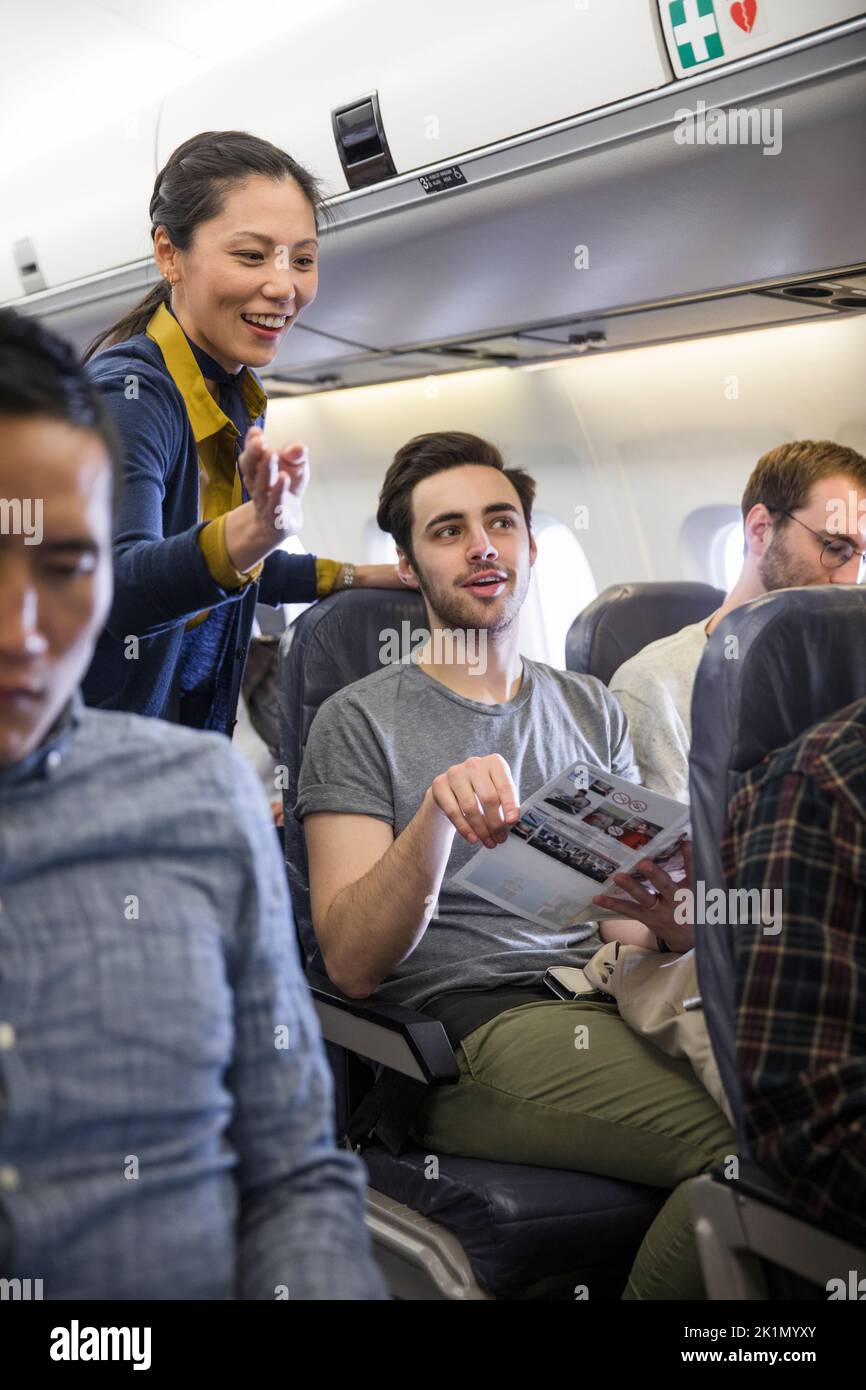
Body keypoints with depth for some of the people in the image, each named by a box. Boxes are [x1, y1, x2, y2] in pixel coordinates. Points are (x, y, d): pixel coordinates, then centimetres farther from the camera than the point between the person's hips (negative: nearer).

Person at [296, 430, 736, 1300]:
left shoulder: (590, 709, 19)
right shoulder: (361, 721, 3)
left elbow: (631, 921, 16)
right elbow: (353, 963, -6)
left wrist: (677, 917, -8)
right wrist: (437, 811, -23)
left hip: (603, 996, 5)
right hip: (473, 1025, -5)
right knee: (757, 1139, -28)